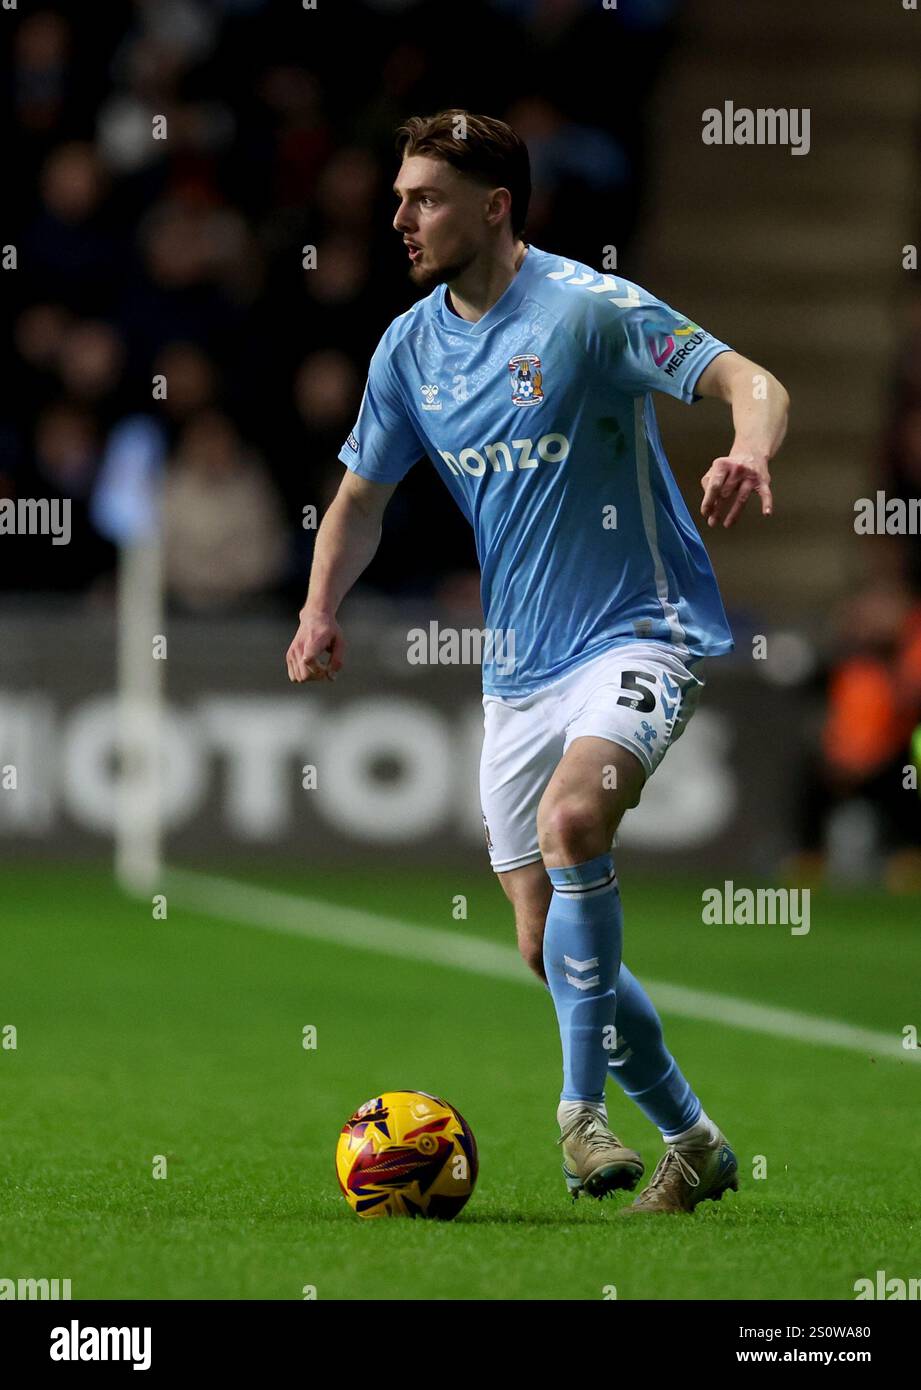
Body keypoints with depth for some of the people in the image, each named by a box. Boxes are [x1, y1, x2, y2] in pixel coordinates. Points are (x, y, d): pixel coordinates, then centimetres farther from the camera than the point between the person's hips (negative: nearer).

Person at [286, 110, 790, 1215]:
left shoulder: (587, 307, -13)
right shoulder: (410, 347, 6)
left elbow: (752, 384, -19)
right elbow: (363, 494, 18)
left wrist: (748, 452, -42)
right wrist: (321, 609, 0)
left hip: (638, 635, -7)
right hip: (518, 668, 7)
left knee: (571, 821, -33)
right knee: (547, 947, 5)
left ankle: (582, 1104, -23)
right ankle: (693, 1144, 21)